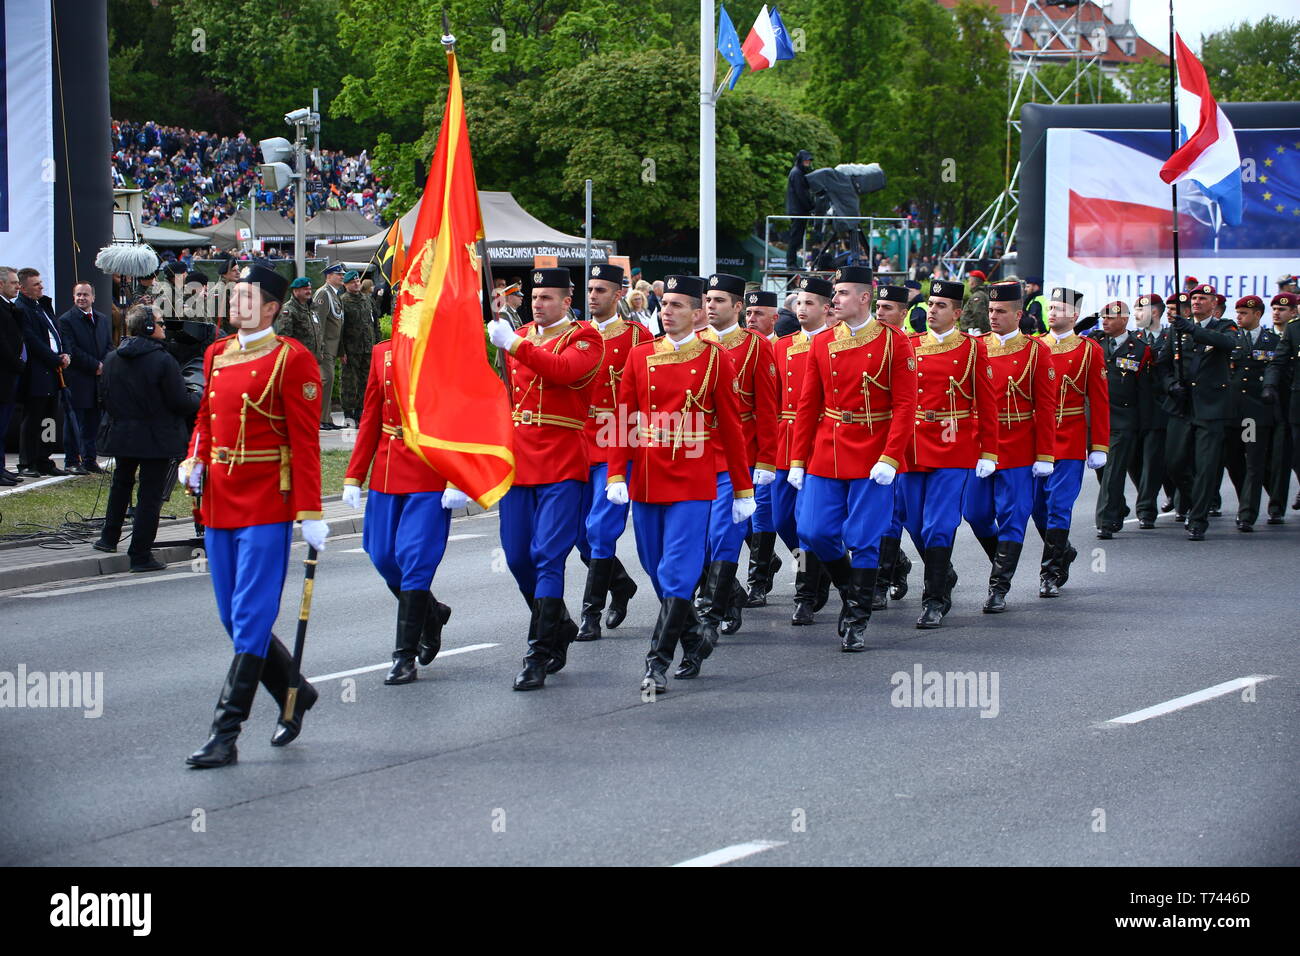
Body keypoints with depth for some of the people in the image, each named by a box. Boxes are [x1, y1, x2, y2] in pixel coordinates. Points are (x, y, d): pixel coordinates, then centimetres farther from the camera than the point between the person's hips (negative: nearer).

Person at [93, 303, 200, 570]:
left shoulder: (111, 359, 1)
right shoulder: (163, 361, -18)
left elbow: (106, 397, 8)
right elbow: (180, 403, -16)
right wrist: (197, 396, 5)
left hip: (121, 435, 6)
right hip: (157, 437, -6)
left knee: (121, 483, 27)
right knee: (150, 495, 1)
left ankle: (109, 537, 33)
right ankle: (141, 555, 3)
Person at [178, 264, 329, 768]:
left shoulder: (291, 359, -9)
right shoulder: (217, 354, 12)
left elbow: (305, 440, -11)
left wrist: (310, 513, -14)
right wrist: (194, 462, 3)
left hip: (266, 505, -8)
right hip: (220, 503, 8)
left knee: (251, 621, -7)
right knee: (234, 619, 12)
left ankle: (225, 735, -6)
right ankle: (295, 695, 32)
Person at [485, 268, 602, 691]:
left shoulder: (584, 339, -3)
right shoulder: (517, 337, 14)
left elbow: (564, 370, -25)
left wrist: (514, 344, -29)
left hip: (562, 466, -6)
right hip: (516, 463, 6)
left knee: (548, 556, -11)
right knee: (517, 557, 9)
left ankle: (541, 653, -9)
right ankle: (559, 625, 31)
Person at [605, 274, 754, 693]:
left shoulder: (713, 357, -1)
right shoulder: (641, 356, 7)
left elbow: (731, 426, 1)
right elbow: (624, 418, 5)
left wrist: (743, 490, 2)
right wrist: (616, 474, -7)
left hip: (693, 482, -4)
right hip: (647, 481, 4)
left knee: (677, 573, -9)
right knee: (658, 573, 11)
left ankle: (658, 662, -7)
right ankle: (694, 642, 29)